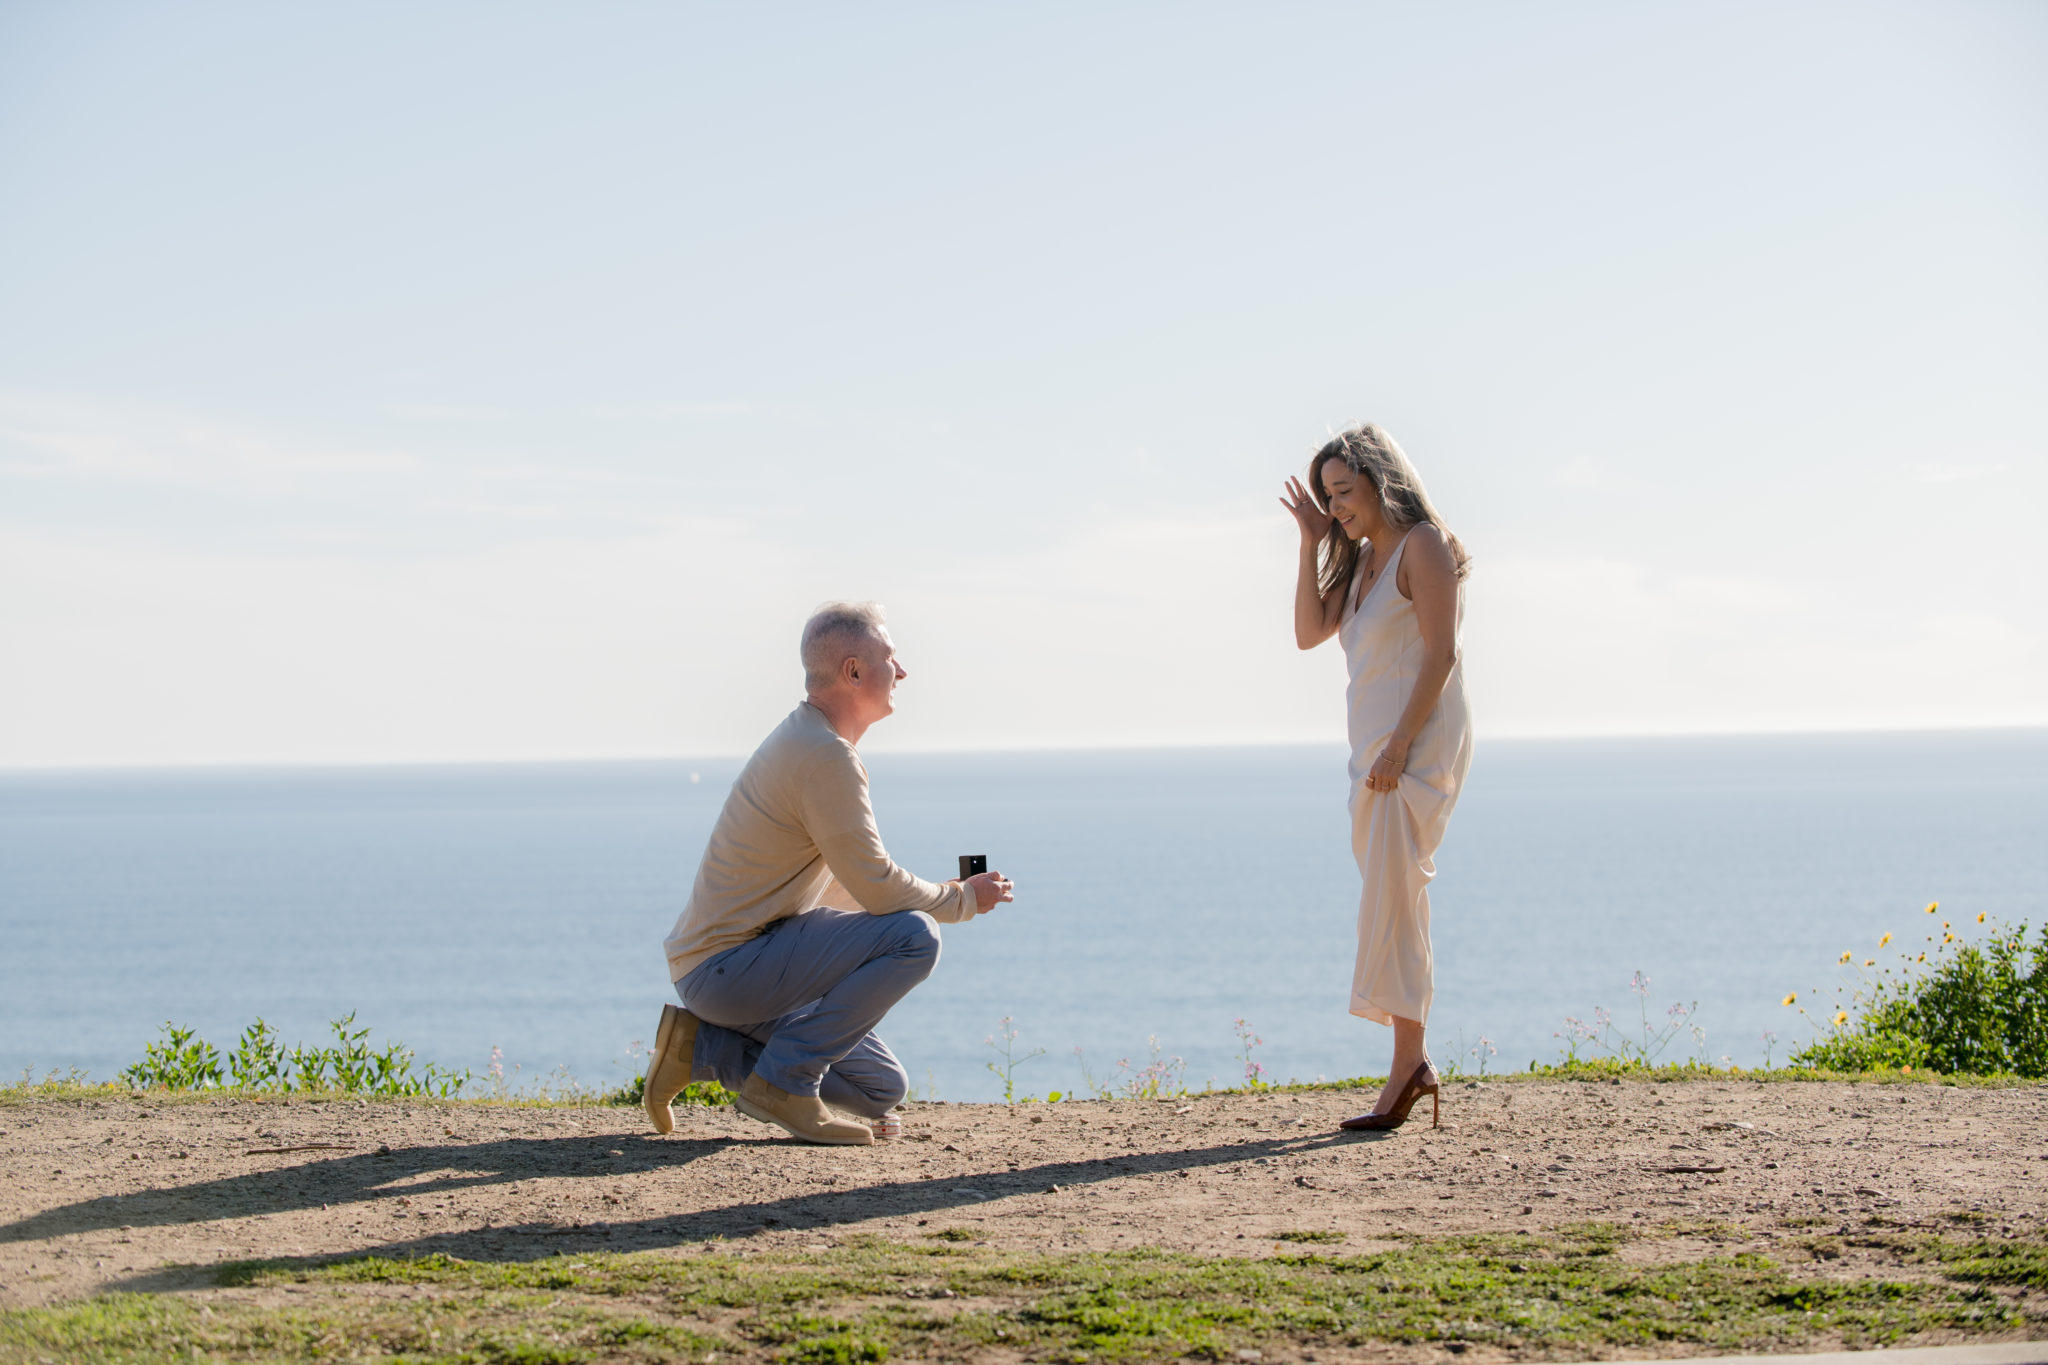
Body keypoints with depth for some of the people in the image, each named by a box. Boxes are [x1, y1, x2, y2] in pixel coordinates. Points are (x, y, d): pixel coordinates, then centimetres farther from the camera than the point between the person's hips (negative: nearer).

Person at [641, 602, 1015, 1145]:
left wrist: (948, 895, 16)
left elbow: (842, 886, 23)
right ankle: (785, 1080, -15)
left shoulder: (805, 741, 15)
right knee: (913, 936, -22)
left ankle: (702, 1046, 11)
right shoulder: (826, 755, -19)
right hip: (724, 967, -10)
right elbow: (877, 887, -17)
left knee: (884, 1089, 12)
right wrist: (963, 900, -1)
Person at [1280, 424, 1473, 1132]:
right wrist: (1312, 542, 6)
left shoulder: (1422, 545, -8)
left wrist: (1398, 746, -21)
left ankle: (1407, 1065, -13)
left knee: (1392, 895, -12)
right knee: (1390, 896, 7)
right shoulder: (1362, 560, 19)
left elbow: (1440, 655, -15)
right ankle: (1413, 1060, 9)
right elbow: (1309, 631, 12)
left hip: (1418, 739, -9)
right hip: (1375, 743, 9)